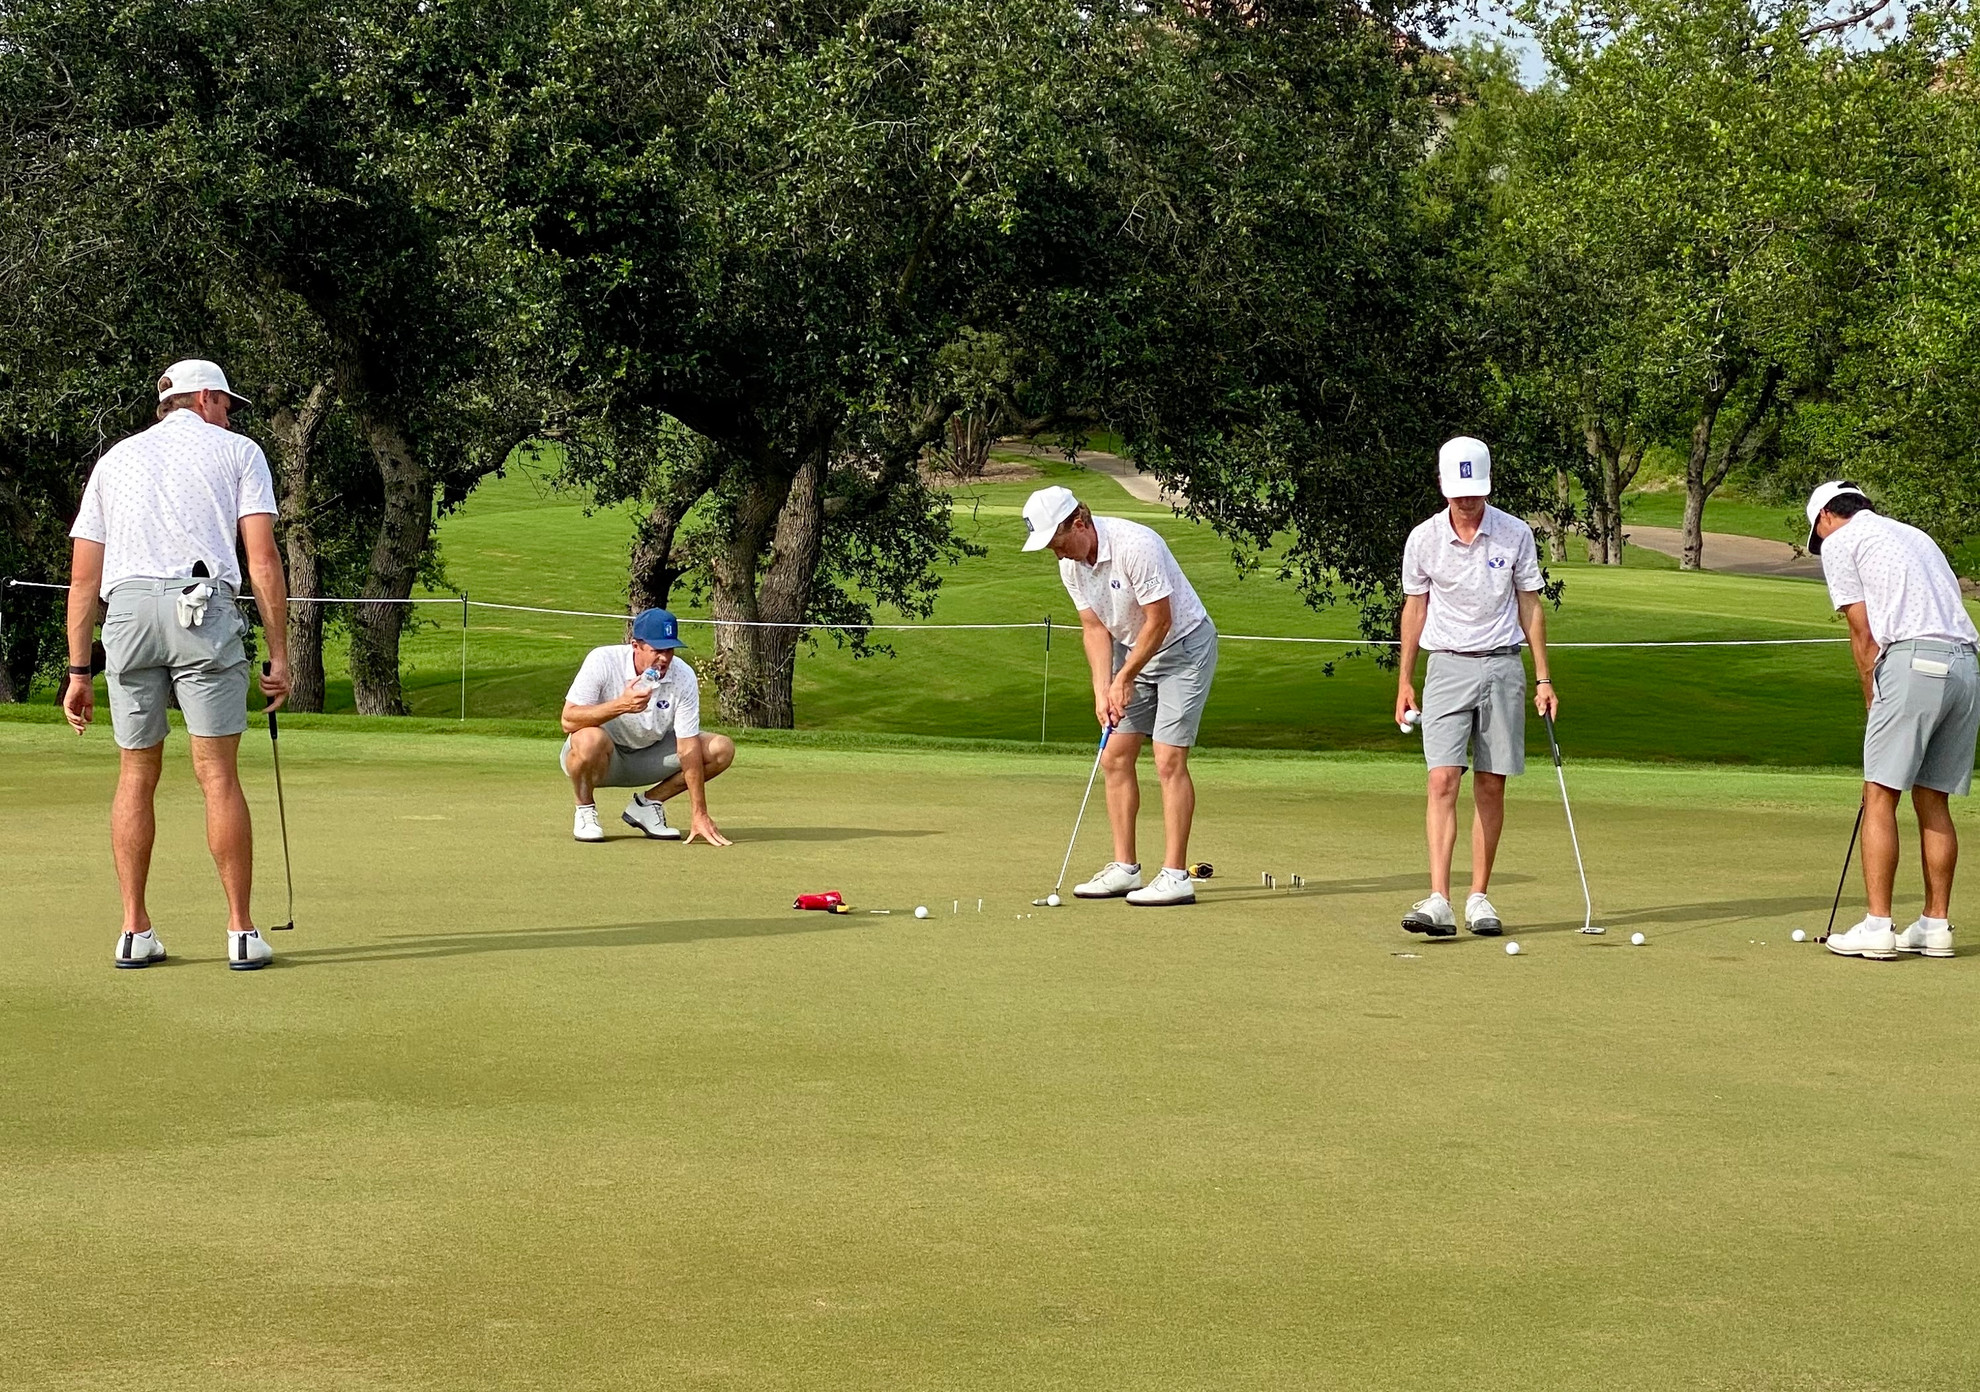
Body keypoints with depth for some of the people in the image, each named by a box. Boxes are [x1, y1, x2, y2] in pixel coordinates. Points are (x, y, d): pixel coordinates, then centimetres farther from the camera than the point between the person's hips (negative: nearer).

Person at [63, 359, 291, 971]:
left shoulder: (116, 458, 24)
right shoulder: (238, 451, 14)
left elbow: (83, 577, 18)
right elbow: (263, 561, 3)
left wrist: (79, 672, 18)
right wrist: (279, 655, 4)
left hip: (127, 610, 3)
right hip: (204, 609, -3)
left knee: (136, 774, 13)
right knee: (218, 775, -1)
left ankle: (134, 931, 11)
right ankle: (241, 932, 0)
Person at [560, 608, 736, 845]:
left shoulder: (684, 677, -16)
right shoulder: (603, 662, -24)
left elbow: (688, 747, -18)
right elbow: (568, 722, -30)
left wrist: (699, 814, -23)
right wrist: (620, 705, -44)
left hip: (648, 759, 4)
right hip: (604, 759, -4)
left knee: (721, 749, -12)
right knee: (590, 739, -40)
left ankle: (647, 804, 2)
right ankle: (585, 811, -9)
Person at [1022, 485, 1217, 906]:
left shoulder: (1136, 546, -29)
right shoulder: (1070, 564, -4)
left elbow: (1159, 621, -23)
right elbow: (1094, 627, 3)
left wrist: (1124, 680, -15)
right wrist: (1102, 690, -9)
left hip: (1183, 645, -8)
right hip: (1133, 650, 8)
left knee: (1169, 760, -14)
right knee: (1114, 757, 3)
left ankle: (1175, 876, -13)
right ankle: (1124, 868, 9)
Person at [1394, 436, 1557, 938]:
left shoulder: (1515, 534, -1)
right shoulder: (1423, 539, -1)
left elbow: (1530, 606, 6)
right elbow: (1415, 608, 10)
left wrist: (1543, 679, 3)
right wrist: (1404, 682, 10)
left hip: (1502, 666, 1)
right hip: (1447, 666, -1)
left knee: (1491, 785, 2)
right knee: (1443, 780, -13)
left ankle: (1479, 897, 10)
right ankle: (1438, 901, -20)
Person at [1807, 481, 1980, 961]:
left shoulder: (1839, 543, 8)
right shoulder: (1914, 535, 29)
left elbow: (1864, 636, 4)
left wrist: (1874, 704, 13)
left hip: (1913, 662, -7)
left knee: (1881, 796, -3)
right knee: (1932, 801, 13)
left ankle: (1877, 926, -6)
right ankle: (1935, 925, 13)